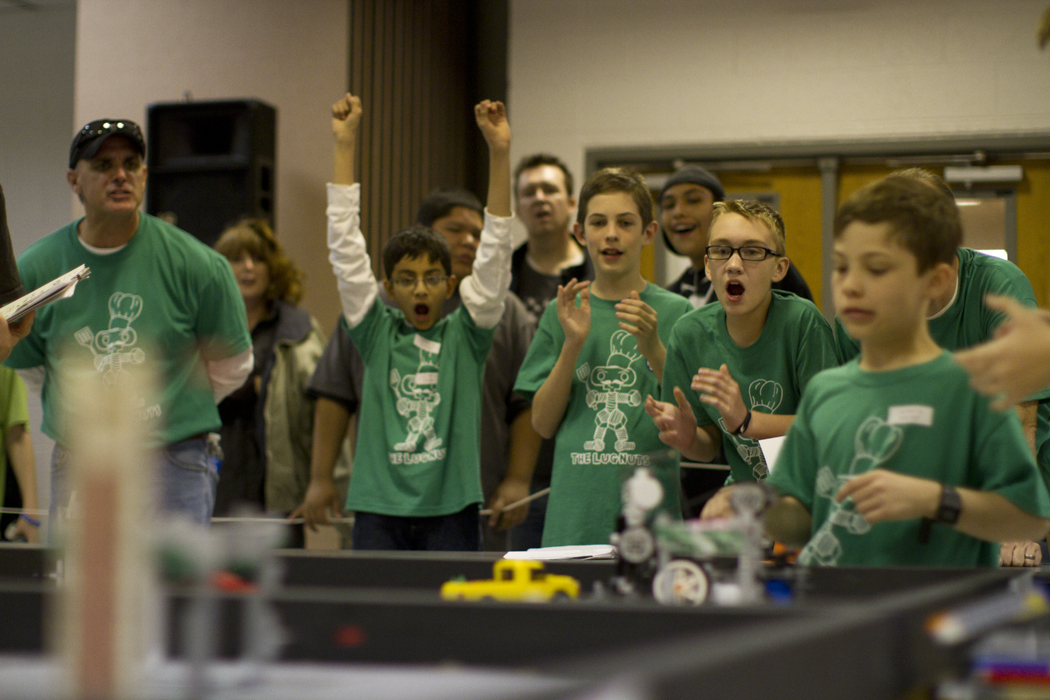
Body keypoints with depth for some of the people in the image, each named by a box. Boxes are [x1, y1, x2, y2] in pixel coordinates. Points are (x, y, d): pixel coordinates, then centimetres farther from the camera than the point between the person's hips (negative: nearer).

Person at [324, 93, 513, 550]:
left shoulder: (466, 334, 5)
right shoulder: (377, 333, 6)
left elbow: (495, 254, -2)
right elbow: (346, 247, 2)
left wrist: (499, 153, -10)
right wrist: (344, 146, -2)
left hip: (450, 508, 0)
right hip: (380, 507, 1)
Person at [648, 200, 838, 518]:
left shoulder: (802, 320, -18)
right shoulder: (689, 334, -3)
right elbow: (710, 446, 6)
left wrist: (746, 420, -26)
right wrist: (687, 438, -18)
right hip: (744, 486, 4)